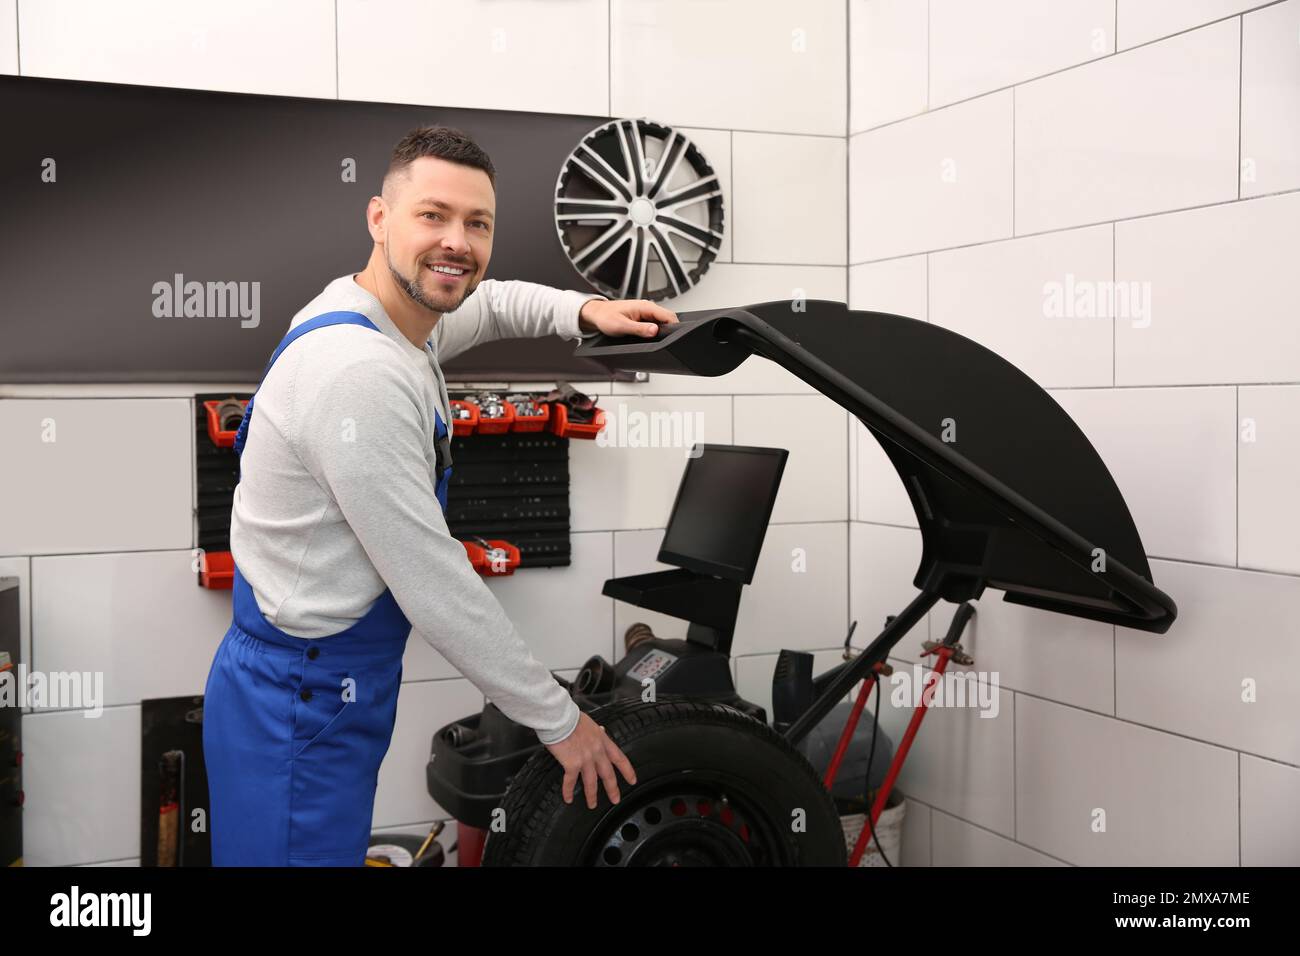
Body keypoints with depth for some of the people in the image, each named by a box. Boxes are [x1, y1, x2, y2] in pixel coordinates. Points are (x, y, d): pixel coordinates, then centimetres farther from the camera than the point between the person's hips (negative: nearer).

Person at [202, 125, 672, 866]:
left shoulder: (392, 316, 1)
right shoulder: (359, 374, -27)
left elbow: (487, 303, 26)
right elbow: (435, 588, -25)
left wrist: (583, 310, 5)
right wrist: (560, 721, -14)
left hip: (334, 687, 9)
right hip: (301, 703, -9)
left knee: (341, 847, 22)